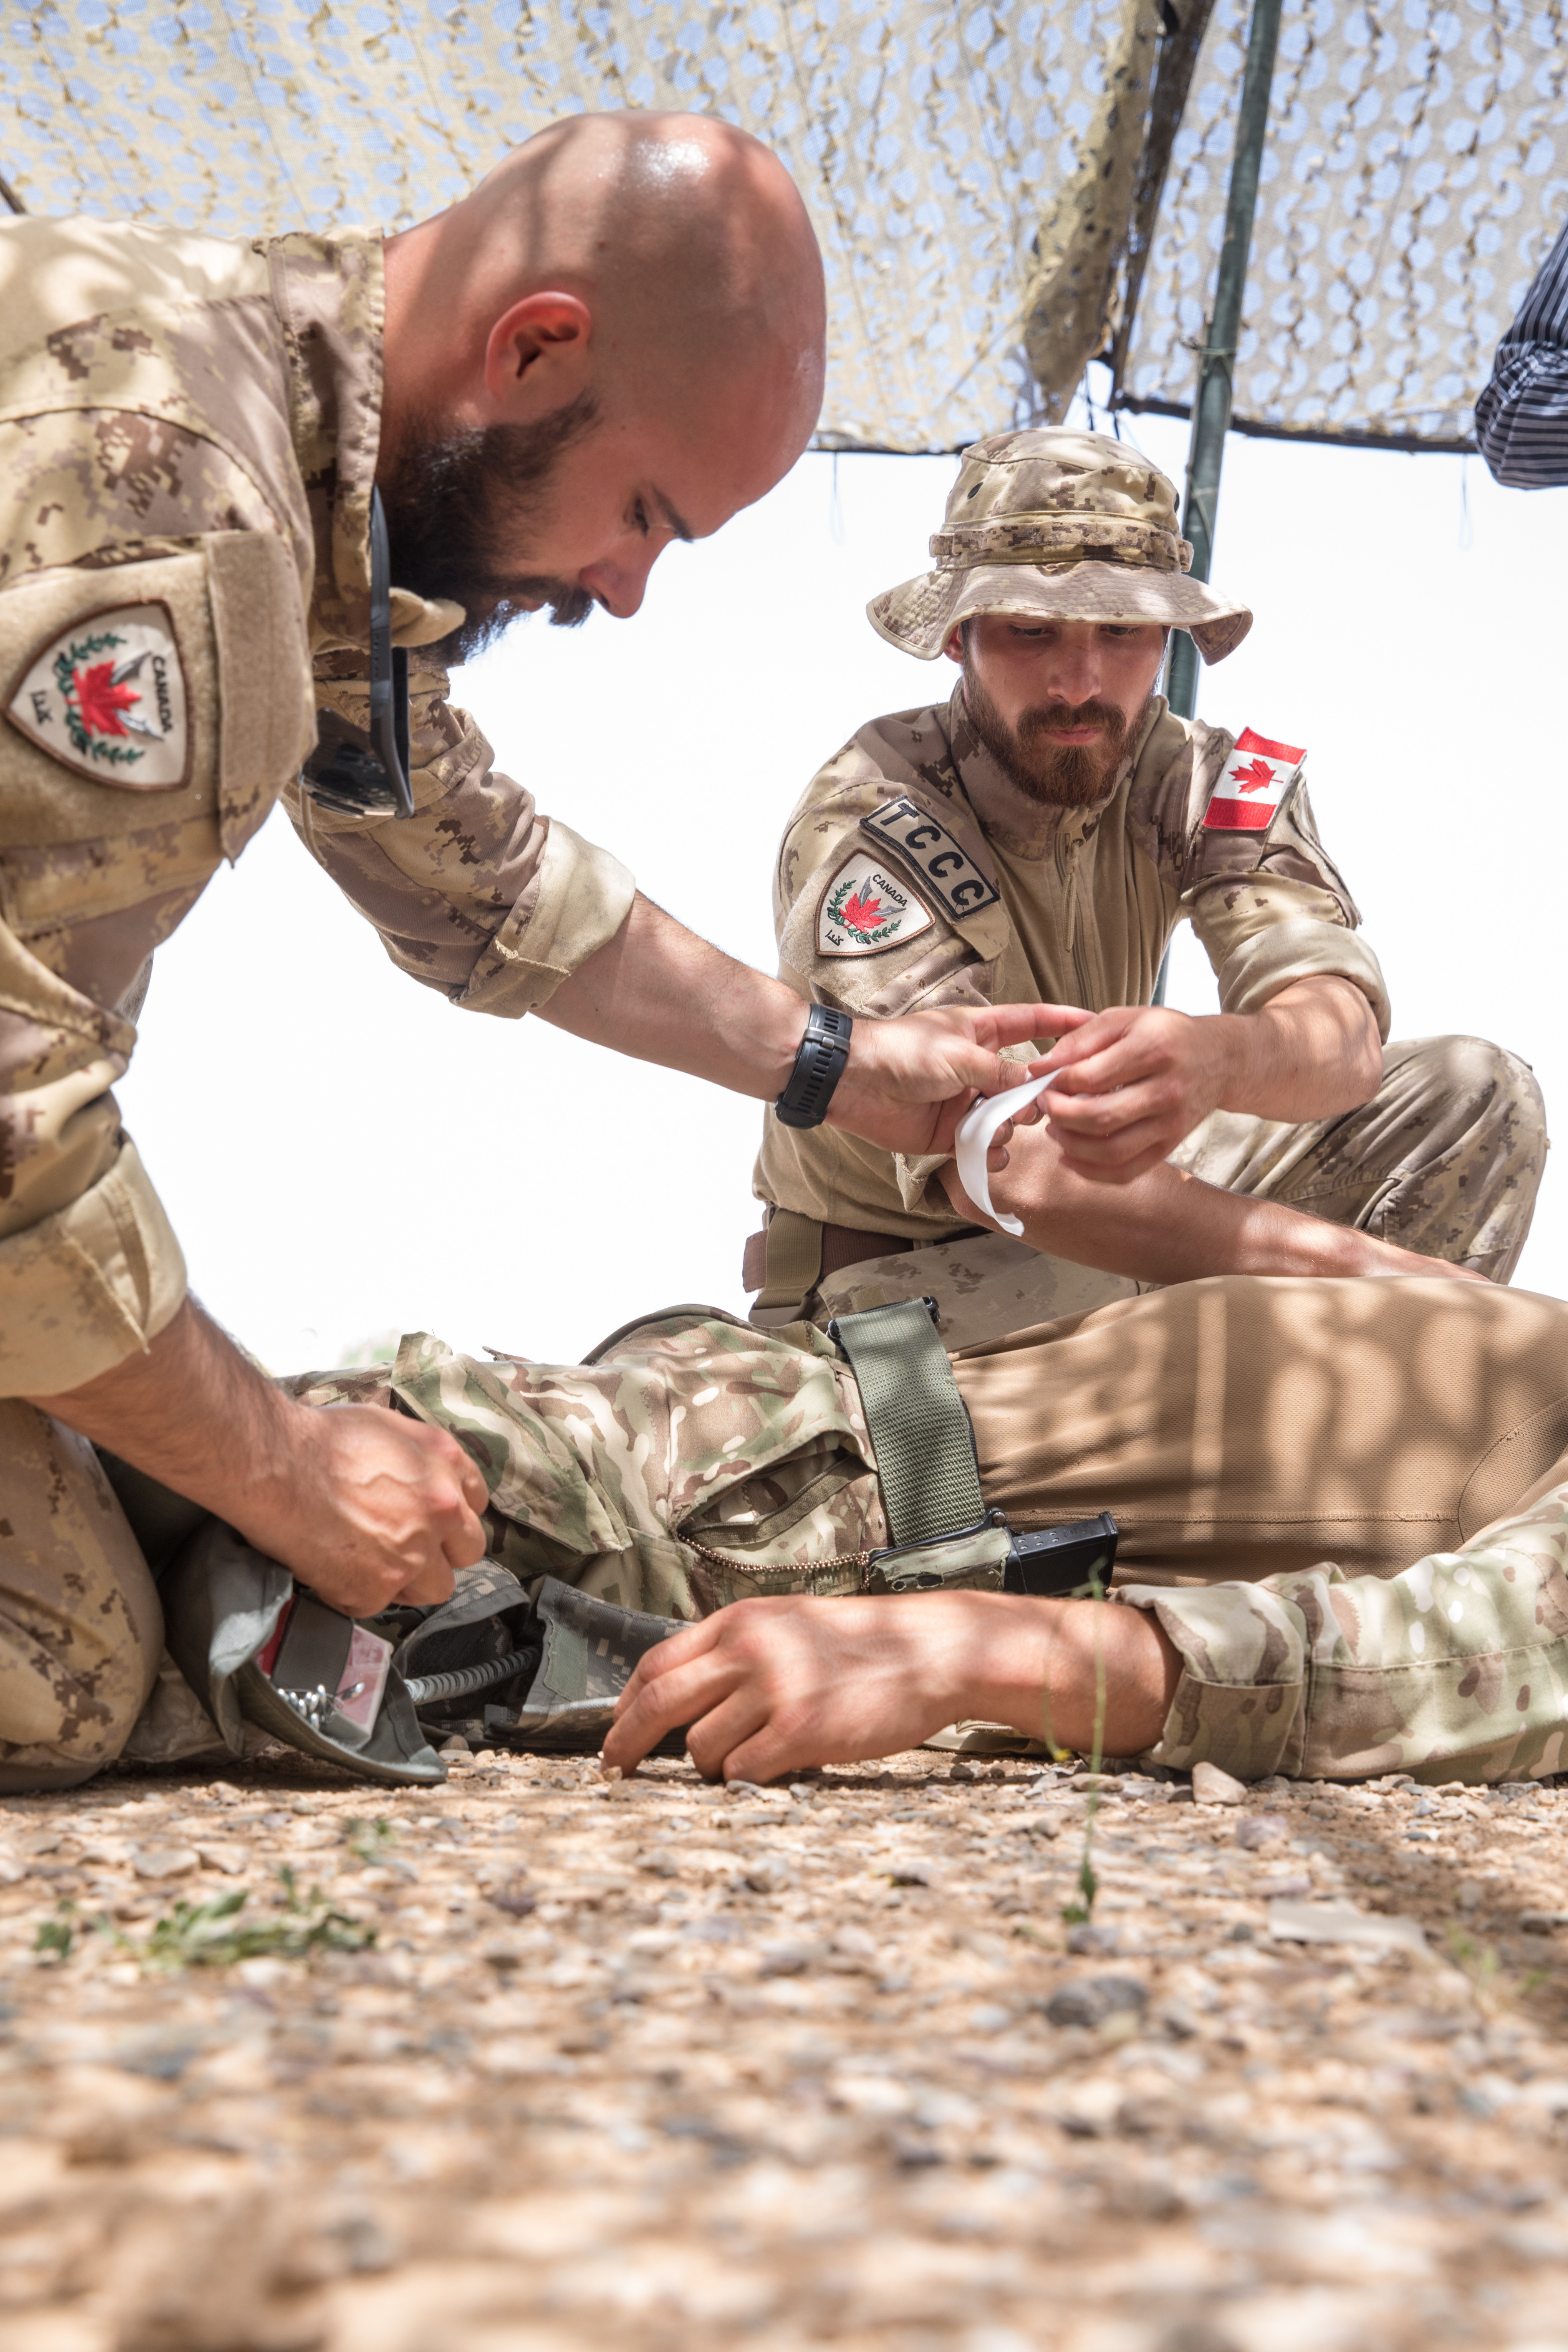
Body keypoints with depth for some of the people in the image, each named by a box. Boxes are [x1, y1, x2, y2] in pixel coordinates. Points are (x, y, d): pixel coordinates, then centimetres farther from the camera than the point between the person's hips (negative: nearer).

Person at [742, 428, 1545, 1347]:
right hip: (896, 1273, -6)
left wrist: (1214, 1058, -54)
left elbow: (1346, 1038, -27)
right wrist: (1363, 1263, -44)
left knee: (1475, 1092, -7)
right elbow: (1003, 1167, -38)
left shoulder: (1201, 780, -11)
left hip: (1109, 1219, 6)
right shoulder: (866, 823, -25)